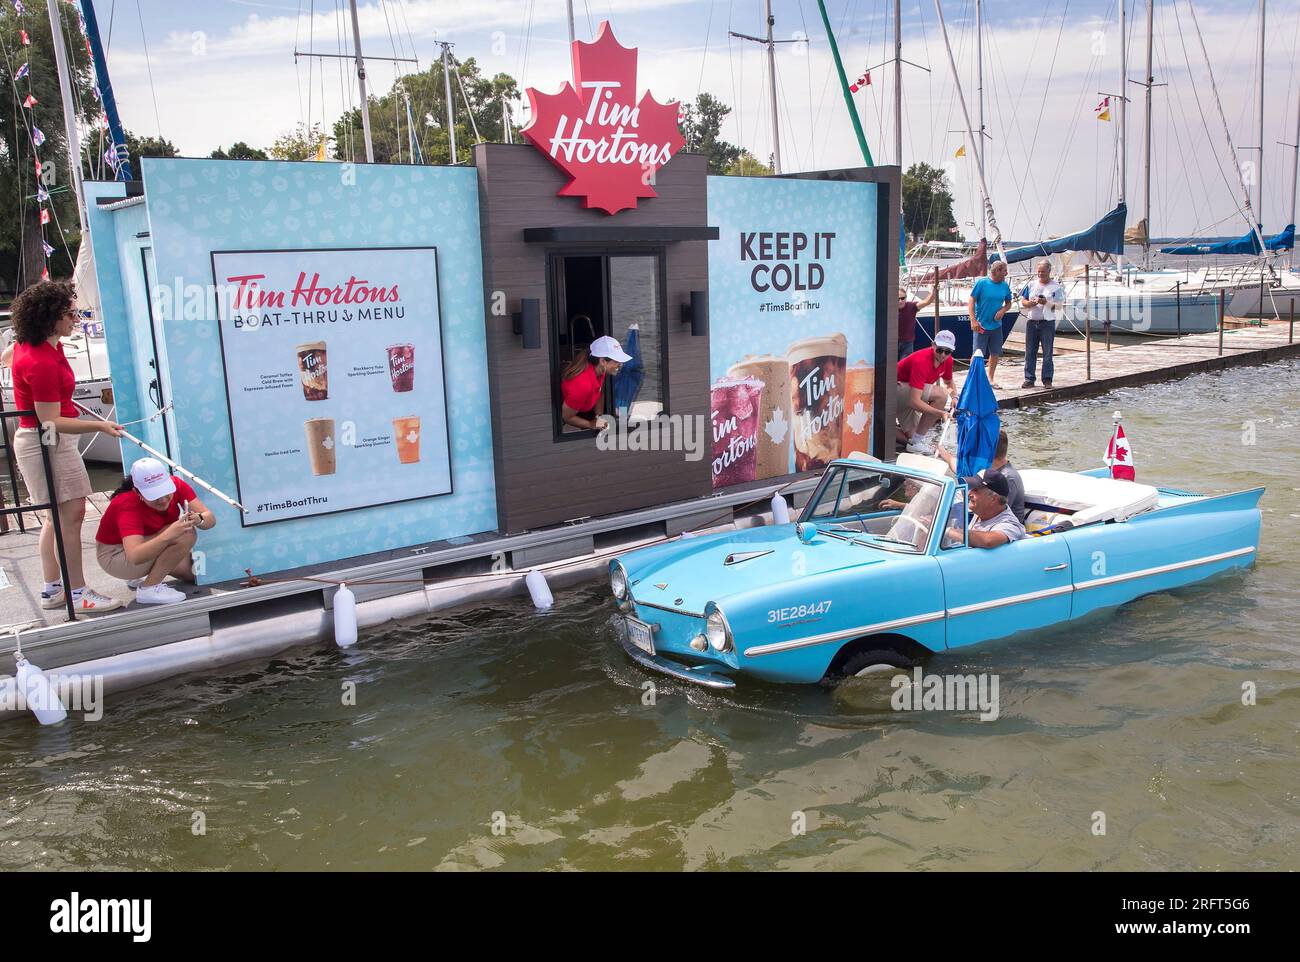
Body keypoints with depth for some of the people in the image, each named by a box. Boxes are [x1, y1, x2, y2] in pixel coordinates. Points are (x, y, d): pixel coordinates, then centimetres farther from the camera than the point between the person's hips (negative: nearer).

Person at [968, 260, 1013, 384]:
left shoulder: (1005, 286, 6)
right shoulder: (982, 283, -9)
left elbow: (1008, 304, 15)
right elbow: (971, 302, -8)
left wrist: (1002, 310, -7)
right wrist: (973, 320, -16)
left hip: (996, 325, 5)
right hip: (981, 325, -5)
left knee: (995, 353, 11)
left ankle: (990, 379, 25)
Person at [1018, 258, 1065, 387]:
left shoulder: (1056, 287, 2)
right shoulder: (1031, 284, 12)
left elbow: (1059, 305, -2)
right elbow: (1023, 301, 11)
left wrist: (1046, 302, -17)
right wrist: (1030, 303, -11)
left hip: (1048, 323, -3)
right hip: (1031, 322, 3)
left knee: (1047, 353, -1)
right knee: (1030, 352, 3)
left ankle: (1047, 379, 3)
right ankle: (1029, 379, 8)